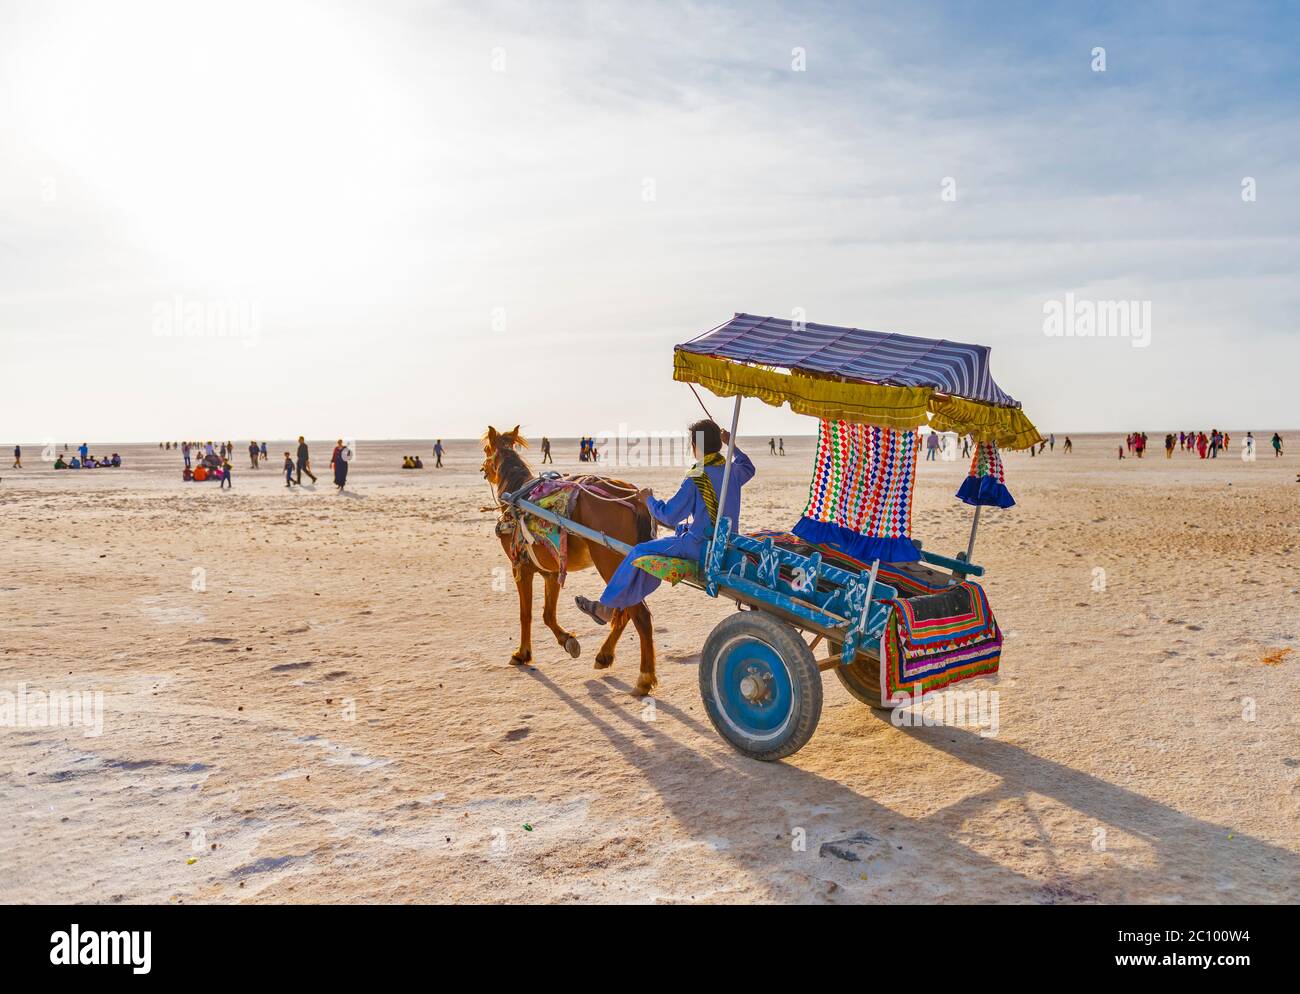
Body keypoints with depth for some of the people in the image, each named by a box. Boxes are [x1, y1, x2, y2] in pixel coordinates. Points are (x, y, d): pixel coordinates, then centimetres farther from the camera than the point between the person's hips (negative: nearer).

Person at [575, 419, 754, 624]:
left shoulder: (696, 479, -21)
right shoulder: (732, 470, 1)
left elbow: (669, 515, -17)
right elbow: (748, 468, 28)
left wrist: (649, 500, 0)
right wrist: (731, 445, 35)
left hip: (700, 545, -9)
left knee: (640, 552, -2)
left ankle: (606, 607, 7)